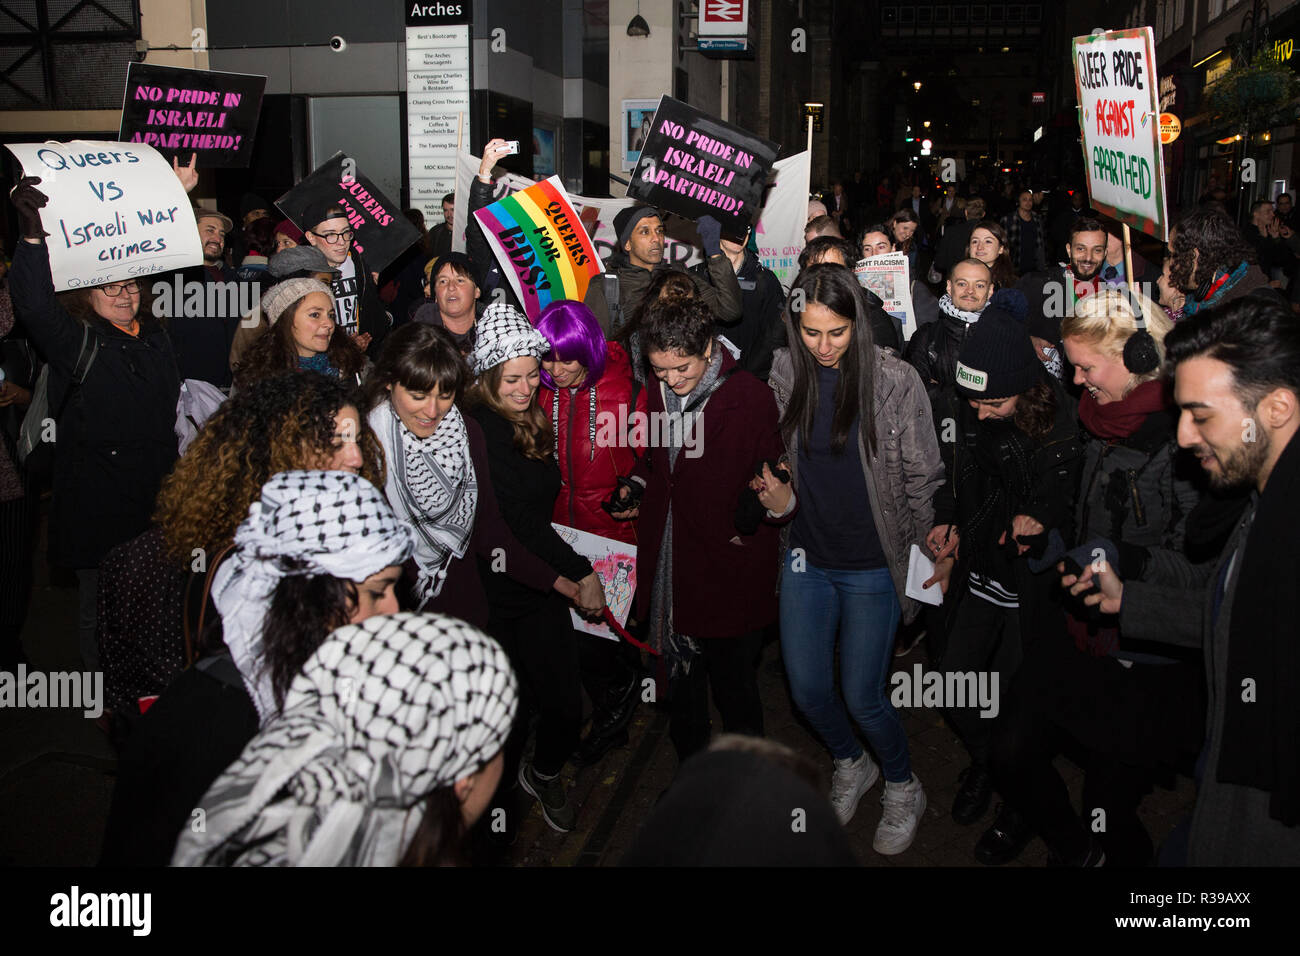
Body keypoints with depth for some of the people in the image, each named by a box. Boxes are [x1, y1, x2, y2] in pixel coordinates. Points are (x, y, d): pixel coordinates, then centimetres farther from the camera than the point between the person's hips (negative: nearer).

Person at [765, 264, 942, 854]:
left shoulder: (895, 380, -14)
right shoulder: (784, 374, -4)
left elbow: (923, 479, -6)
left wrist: (918, 558, -1)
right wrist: (779, 497, -9)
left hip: (872, 567, -4)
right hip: (806, 560, 4)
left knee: (863, 698, 2)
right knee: (808, 690, 10)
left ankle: (902, 788, 32)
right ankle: (850, 766, 41)